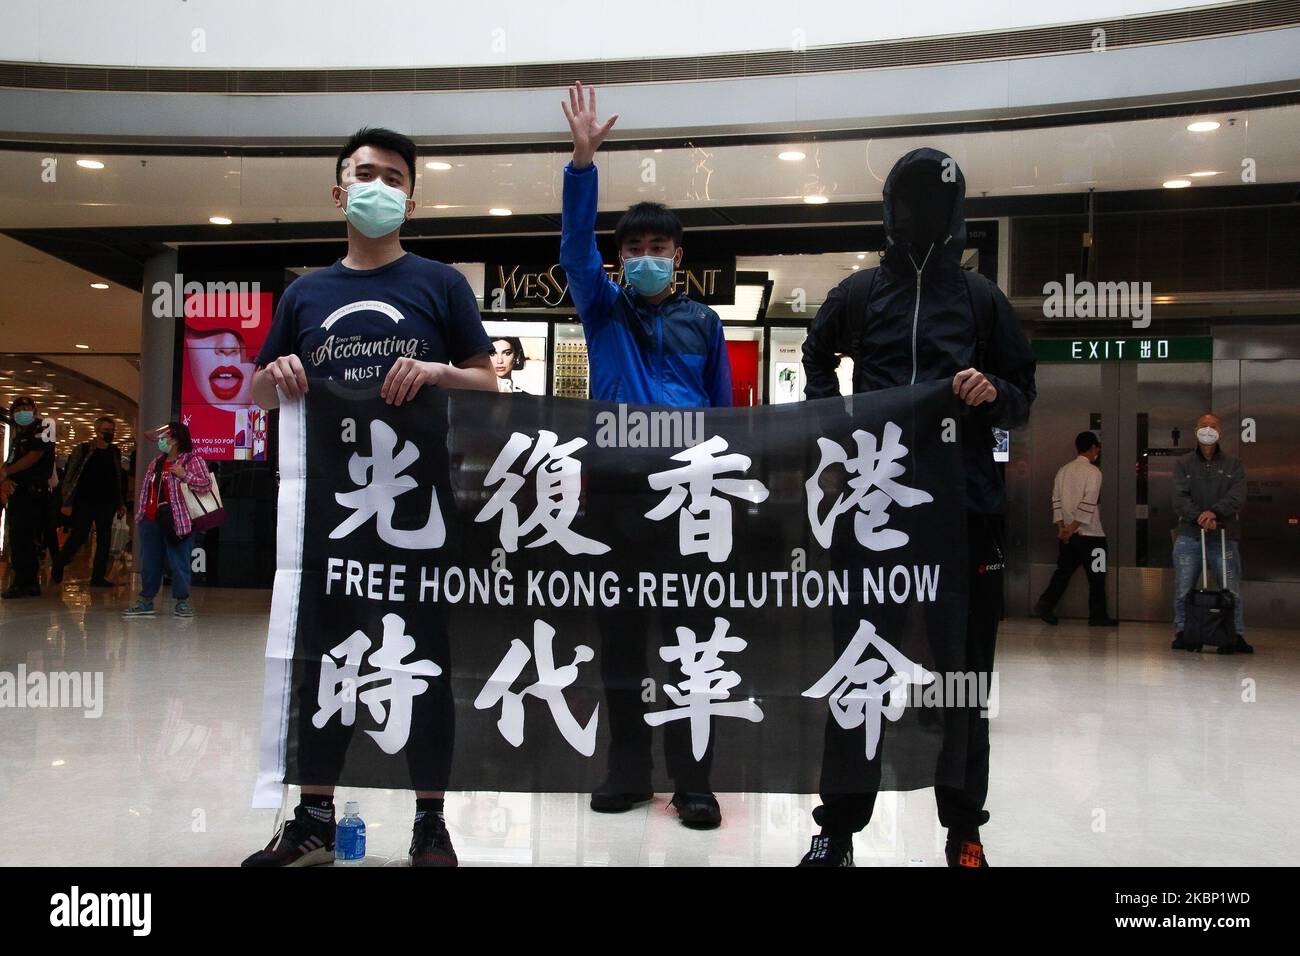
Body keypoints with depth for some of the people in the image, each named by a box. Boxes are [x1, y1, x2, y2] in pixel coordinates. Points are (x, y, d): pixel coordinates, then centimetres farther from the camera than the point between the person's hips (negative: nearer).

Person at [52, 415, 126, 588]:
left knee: (104, 541, 1)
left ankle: (98, 576, 7)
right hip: (84, 502, -4)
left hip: (106, 504, 4)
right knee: (78, 537, -4)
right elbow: (69, 477, -3)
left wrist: (120, 503, 11)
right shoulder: (82, 450, -2)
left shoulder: (115, 452, 10)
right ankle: (56, 568, 16)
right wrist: (67, 503, -9)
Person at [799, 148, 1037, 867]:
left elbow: (1023, 399, 13)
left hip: (966, 507, 0)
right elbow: (818, 356, 30)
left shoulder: (981, 299, 10)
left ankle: (964, 834, 20)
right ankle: (838, 831, 14)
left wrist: (993, 394, -10)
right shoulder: (858, 294, 11)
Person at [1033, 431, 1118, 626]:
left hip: (1067, 532, 6)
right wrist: (1072, 527, -16)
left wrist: (1061, 527, 3)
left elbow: (1056, 499, 6)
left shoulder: (1063, 470, 8)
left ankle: (1045, 605, 4)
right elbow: (1088, 503, -19)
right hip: (1089, 533, -6)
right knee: (1096, 576, 5)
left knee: (1063, 570, 13)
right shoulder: (1093, 471, -11)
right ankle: (1098, 616, 11)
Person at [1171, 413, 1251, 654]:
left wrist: (1214, 512, -23)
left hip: (1224, 537, 0)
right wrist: (1199, 516, -21)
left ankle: (1236, 635, 3)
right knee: (1183, 591, 1)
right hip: (1189, 537, 0)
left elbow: (1237, 496, -5)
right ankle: (1181, 632, 11)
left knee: (1232, 591, -3)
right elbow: (1180, 498, -3)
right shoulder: (1183, 464, 11)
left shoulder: (1233, 465, 11)